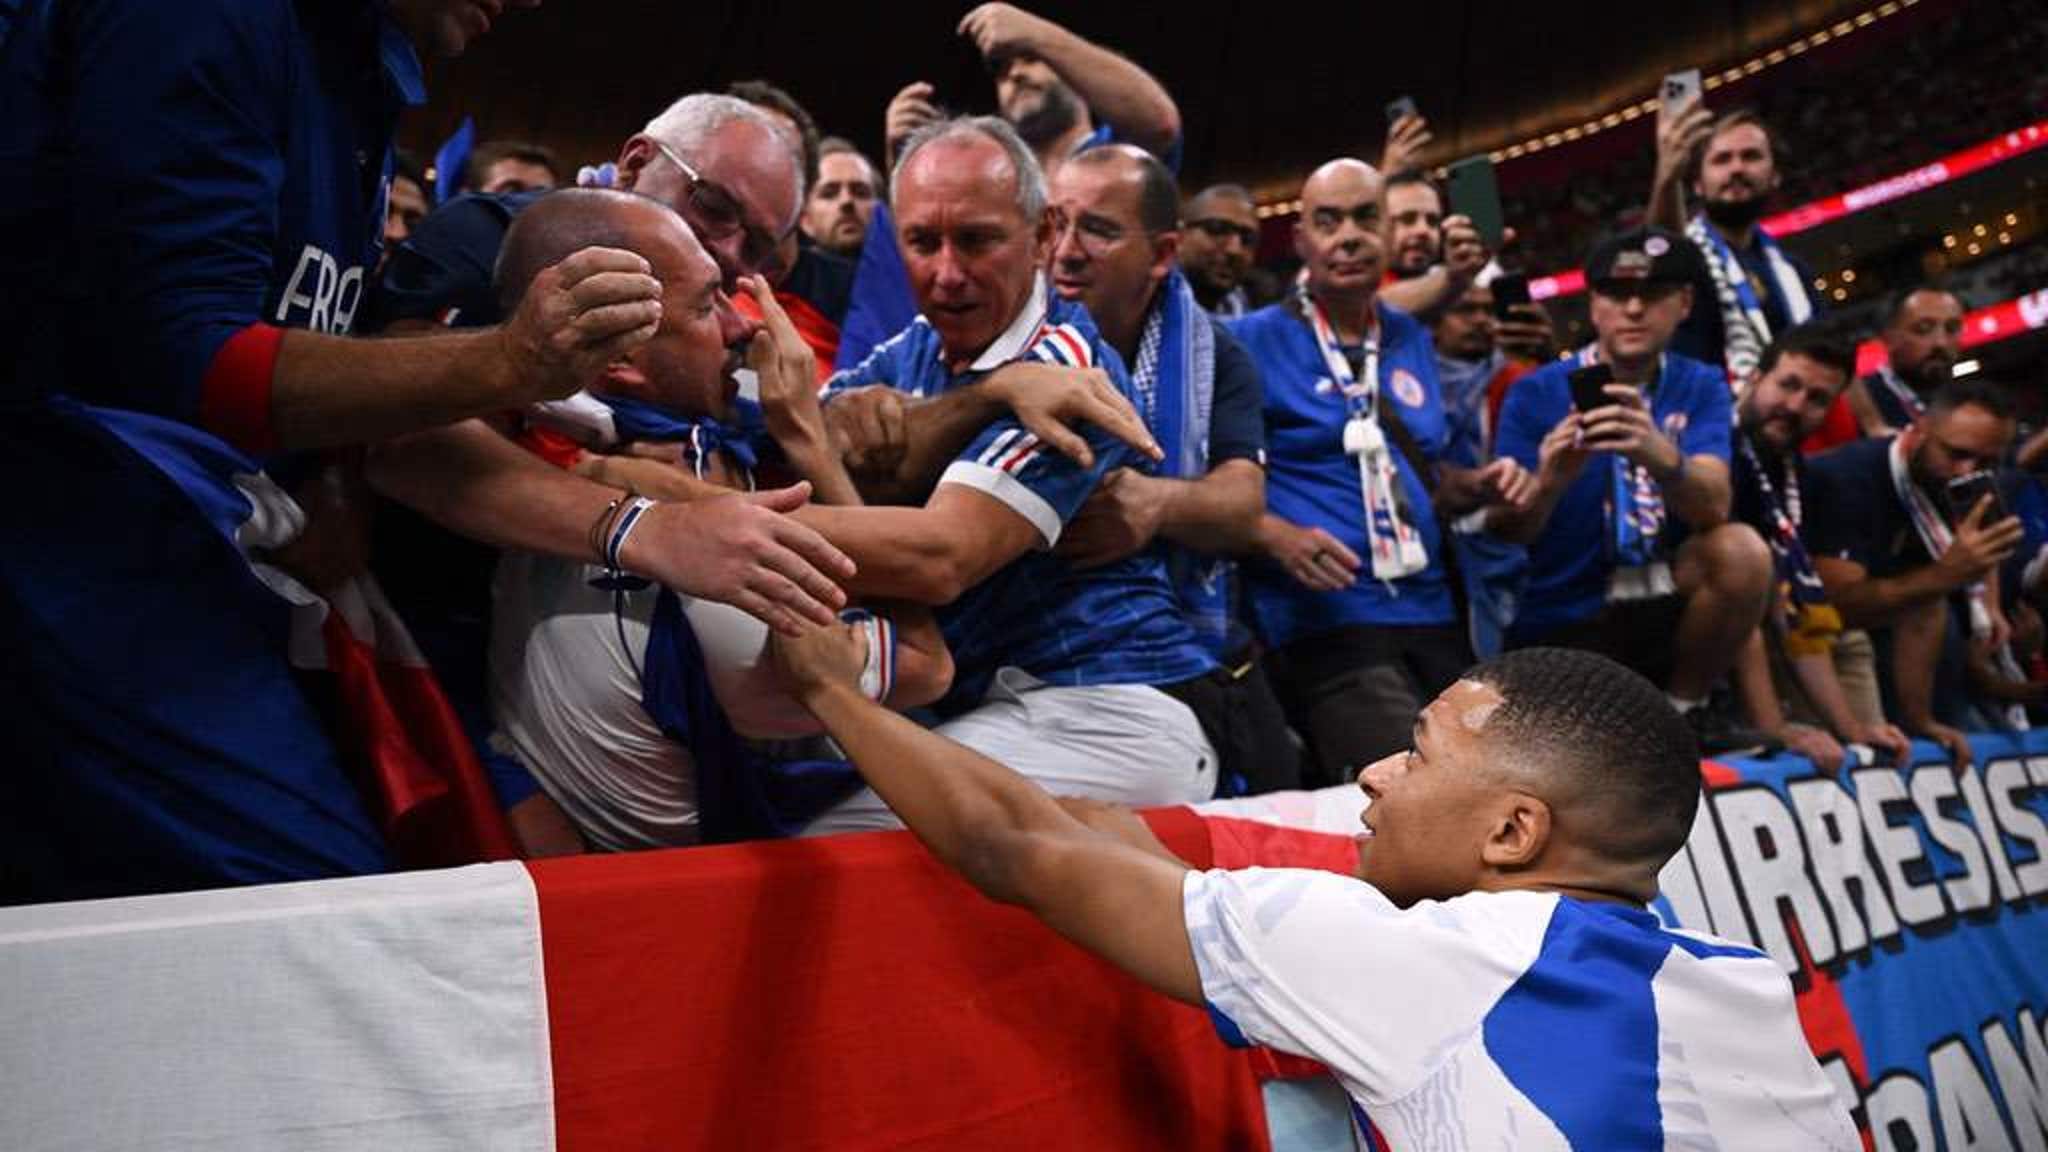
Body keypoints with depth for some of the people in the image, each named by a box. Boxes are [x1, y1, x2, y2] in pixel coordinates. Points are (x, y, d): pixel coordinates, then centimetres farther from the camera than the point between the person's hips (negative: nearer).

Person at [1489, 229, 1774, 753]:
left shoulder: (1701, 388, 0)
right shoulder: (1536, 393, -7)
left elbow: (1713, 506, -19)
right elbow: (1501, 536, -14)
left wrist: (1661, 458, -40)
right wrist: (1548, 484, -35)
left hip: (1660, 608, 3)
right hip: (1556, 627, -3)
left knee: (1741, 551, -25)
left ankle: (1687, 706, -3)